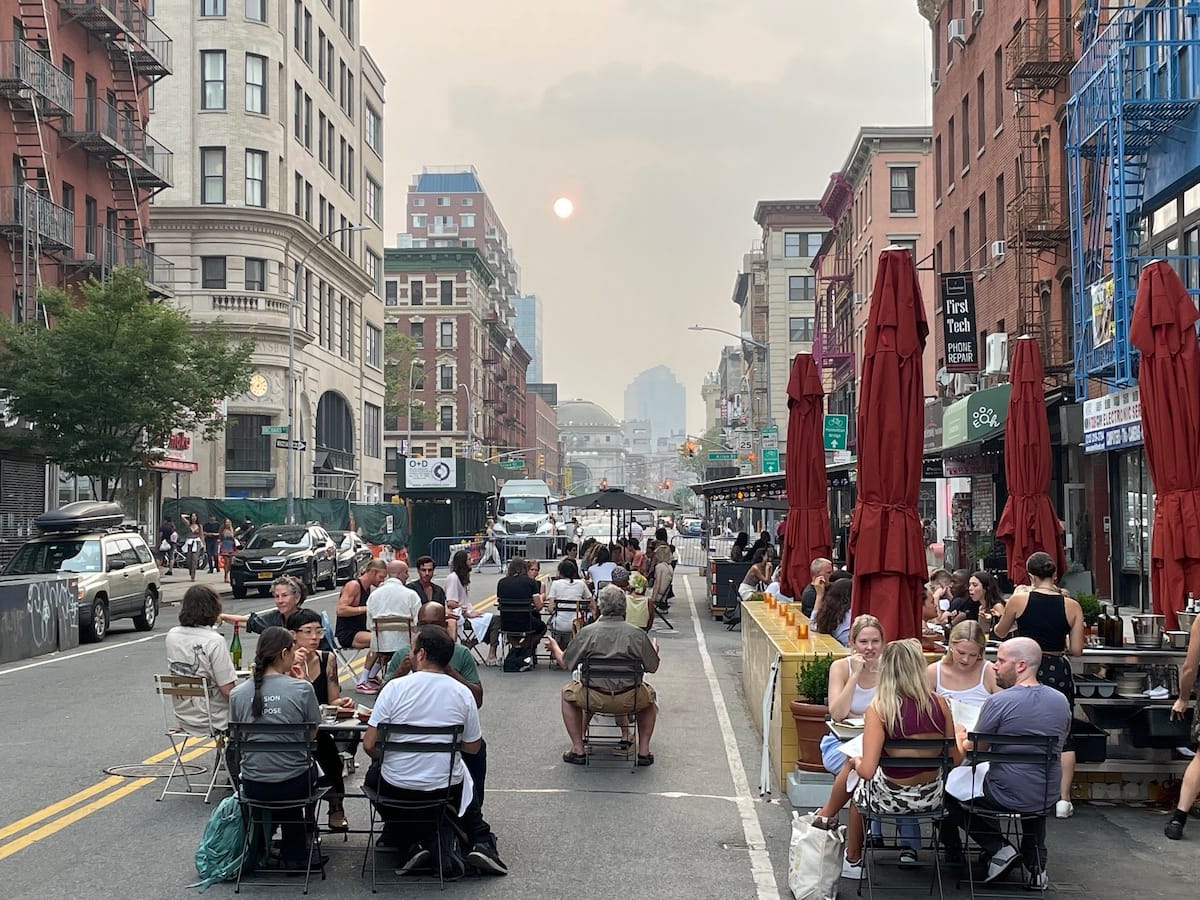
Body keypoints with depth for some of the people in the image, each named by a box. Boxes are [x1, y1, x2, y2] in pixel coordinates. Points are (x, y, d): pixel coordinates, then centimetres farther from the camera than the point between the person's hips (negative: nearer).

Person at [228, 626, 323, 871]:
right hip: (293, 785, -3)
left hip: (253, 787, 3)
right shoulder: (302, 689, -13)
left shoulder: (237, 694, -3)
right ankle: (294, 853, 40)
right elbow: (312, 735, -1)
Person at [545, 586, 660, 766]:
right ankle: (644, 751, 26)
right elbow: (652, 668, 7)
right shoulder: (638, 634, -3)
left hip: (595, 700, -1)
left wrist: (554, 648, 28)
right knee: (649, 694, 34)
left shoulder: (587, 632, -4)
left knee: (568, 692, 29)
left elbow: (565, 664, 6)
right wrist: (654, 650, 31)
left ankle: (578, 750, 23)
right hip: (630, 702, 1)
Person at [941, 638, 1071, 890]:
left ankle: (999, 848, 6)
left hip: (1005, 798, -5)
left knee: (949, 792, 19)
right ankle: (1035, 862, 26)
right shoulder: (1061, 701, 1)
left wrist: (962, 736, 14)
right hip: (1047, 798, 5)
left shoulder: (998, 702, -18)